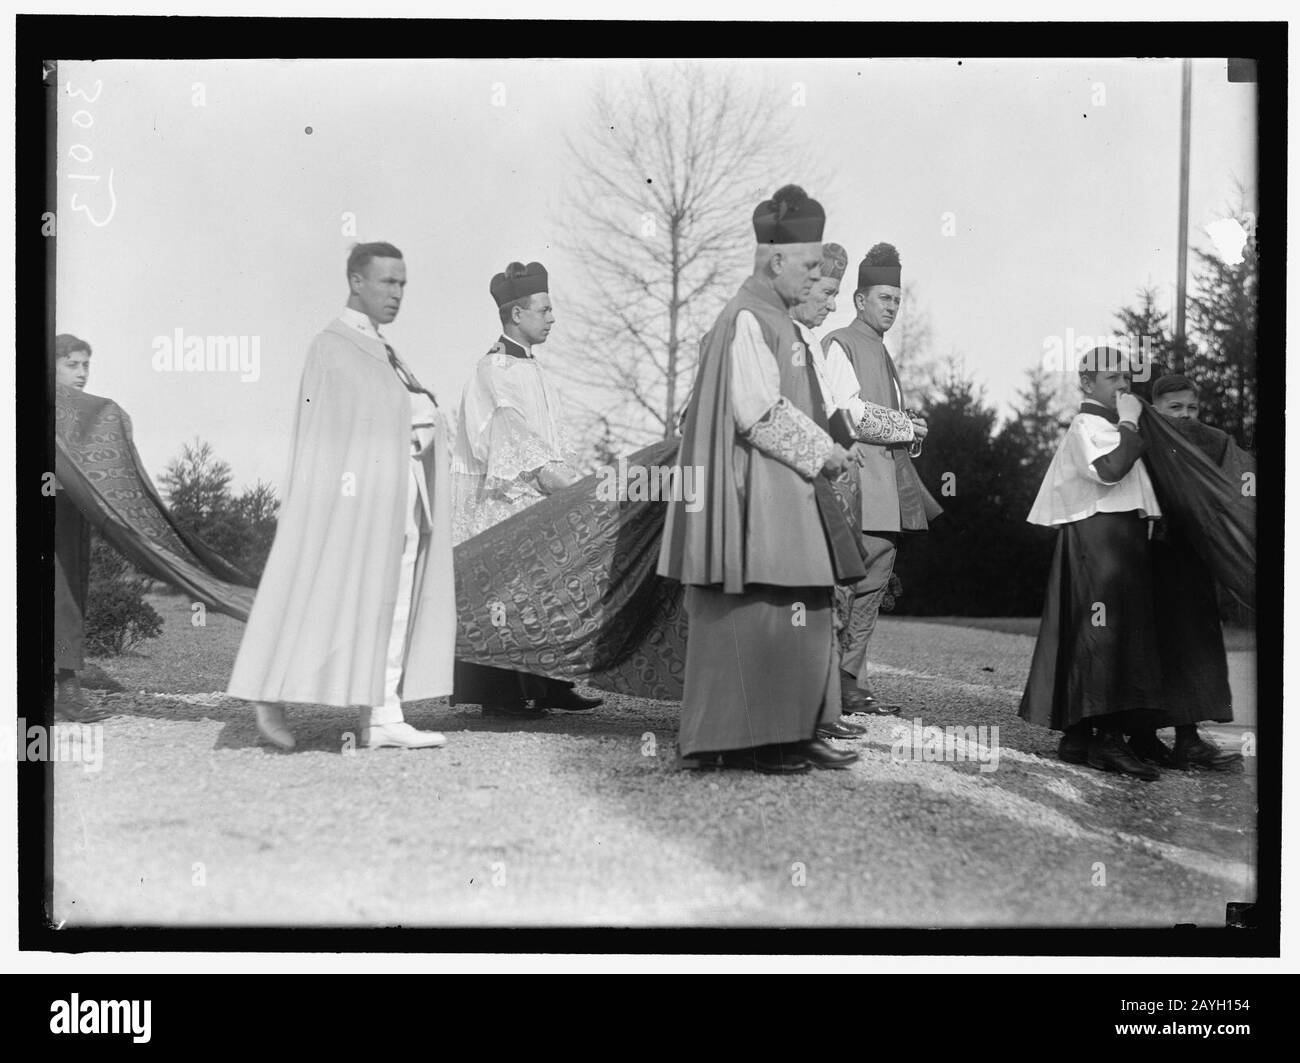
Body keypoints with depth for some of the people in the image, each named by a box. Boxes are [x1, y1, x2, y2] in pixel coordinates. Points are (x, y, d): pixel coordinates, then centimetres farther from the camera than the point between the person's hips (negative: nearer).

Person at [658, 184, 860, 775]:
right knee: (758, 613, -7)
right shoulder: (749, 320, -13)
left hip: (783, 492, 10)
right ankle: (747, 740, 0)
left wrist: (821, 450, 10)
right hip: (757, 494, -10)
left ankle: (790, 733, 14)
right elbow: (758, 412, -20)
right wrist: (822, 450, -11)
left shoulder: (775, 320, 18)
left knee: (802, 616, 9)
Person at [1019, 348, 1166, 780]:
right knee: (1102, 635, -14)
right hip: (1097, 533, -11)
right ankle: (1106, 738, -17)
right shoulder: (1087, 425, -9)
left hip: (1124, 538, 11)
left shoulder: (1110, 425, 24)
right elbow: (1111, 469, -26)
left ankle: (1078, 736, 9)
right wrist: (1129, 423, -15)